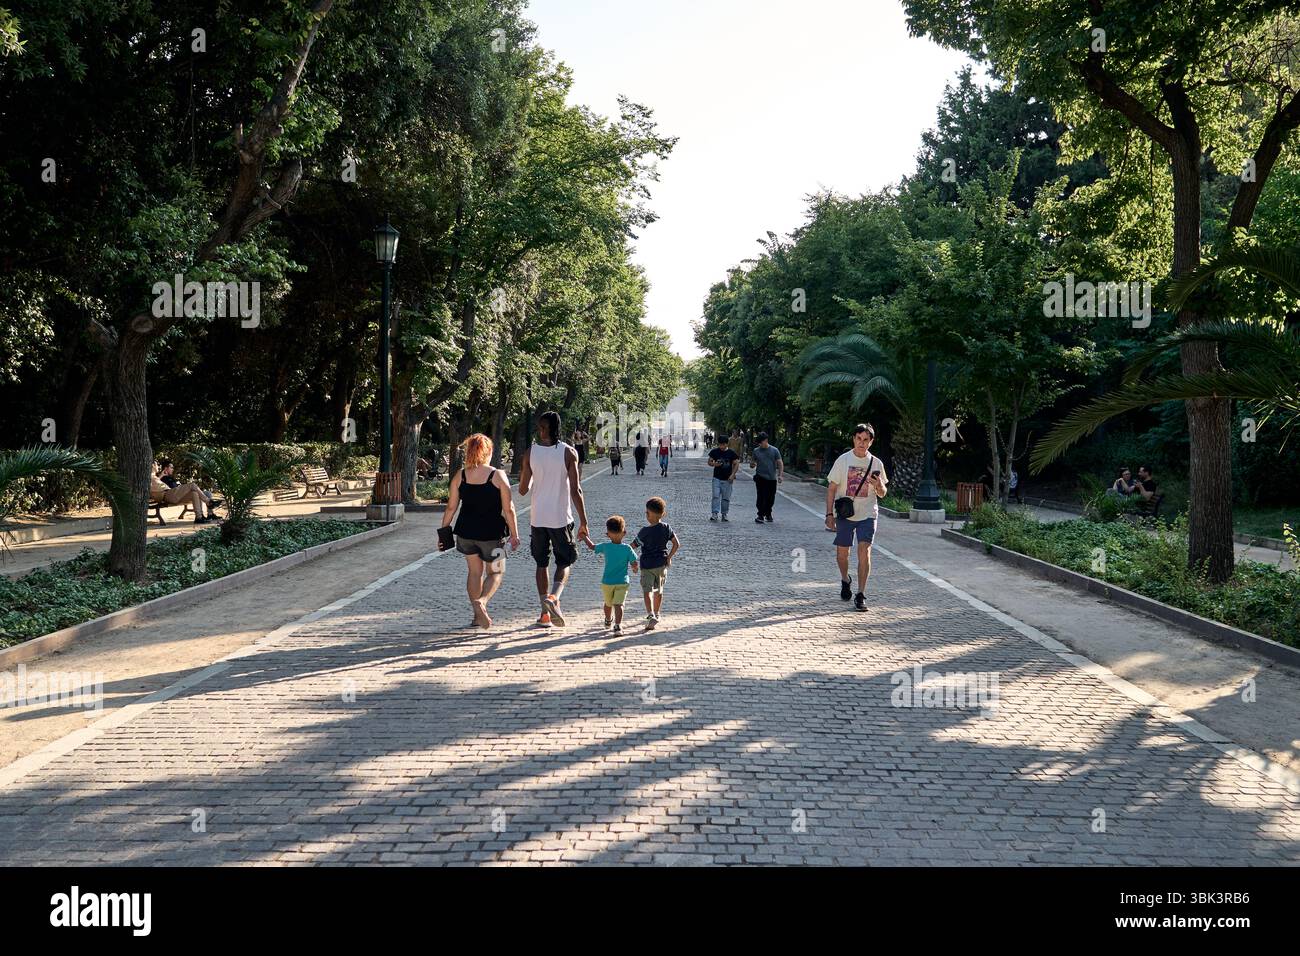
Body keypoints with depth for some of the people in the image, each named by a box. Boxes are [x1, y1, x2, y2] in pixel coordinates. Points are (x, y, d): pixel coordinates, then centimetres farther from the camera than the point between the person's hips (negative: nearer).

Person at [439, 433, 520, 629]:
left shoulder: (459, 476, -1)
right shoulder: (498, 476, -9)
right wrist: (514, 535, -1)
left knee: (474, 572, 19)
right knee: (495, 573, 13)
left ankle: (478, 615, 21)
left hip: (466, 532, 3)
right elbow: (508, 510, -9)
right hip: (491, 533, -3)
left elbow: (451, 508, 2)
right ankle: (481, 601, -15)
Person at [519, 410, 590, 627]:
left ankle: (545, 614, 13)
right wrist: (583, 522, -6)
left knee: (542, 564, 14)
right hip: (561, 518, -2)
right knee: (564, 562, 12)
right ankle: (553, 597, -16)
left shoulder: (530, 453, -2)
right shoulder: (568, 452, -7)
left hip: (538, 518, 2)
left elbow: (523, 490, 3)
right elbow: (575, 490, -11)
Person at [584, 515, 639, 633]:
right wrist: (635, 568, 15)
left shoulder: (605, 546, -6)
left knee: (608, 603, 22)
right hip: (622, 582, -3)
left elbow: (592, 546, 12)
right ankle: (618, 625, -27)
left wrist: (585, 538, 30)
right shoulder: (627, 548, -11)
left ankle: (608, 621, 45)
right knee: (618, 604, -11)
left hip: (606, 582, 3)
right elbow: (634, 565, -9)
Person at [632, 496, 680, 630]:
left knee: (647, 591, -7)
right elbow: (677, 544, 1)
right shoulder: (666, 527, -1)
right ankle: (656, 614, 32)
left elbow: (633, 546, -10)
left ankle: (651, 615, -24)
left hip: (647, 565, -5)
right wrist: (669, 557, 9)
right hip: (662, 564, 5)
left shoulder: (645, 531, -16)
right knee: (659, 590, 19)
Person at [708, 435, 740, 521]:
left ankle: (724, 514, 13)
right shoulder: (714, 452, 3)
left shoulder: (731, 453, 0)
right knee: (716, 496, -9)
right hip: (717, 478, 0)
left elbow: (736, 464, 3)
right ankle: (714, 514, -9)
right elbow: (709, 462, 9)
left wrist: (732, 475, -8)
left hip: (727, 479, 0)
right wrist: (714, 464, -14)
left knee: (726, 498, 4)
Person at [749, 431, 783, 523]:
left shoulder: (774, 450, 1)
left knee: (771, 498, 9)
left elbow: (780, 463, 3)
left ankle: (768, 514, 29)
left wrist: (780, 475, -6)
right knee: (761, 497, -9)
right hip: (760, 478, -1)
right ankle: (761, 516, -7)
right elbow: (753, 463, 11)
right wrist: (752, 464, -14)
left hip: (772, 478, 1)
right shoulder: (756, 451, 4)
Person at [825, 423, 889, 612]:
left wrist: (879, 485, -14)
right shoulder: (843, 460, -1)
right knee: (842, 553, 9)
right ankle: (845, 580, 39)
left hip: (867, 514, 0)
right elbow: (831, 488, 1)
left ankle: (861, 594, -9)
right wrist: (829, 514, -6)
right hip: (844, 514, 0)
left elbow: (882, 494, 9)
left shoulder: (876, 463, 2)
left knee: (864, 551, -14)